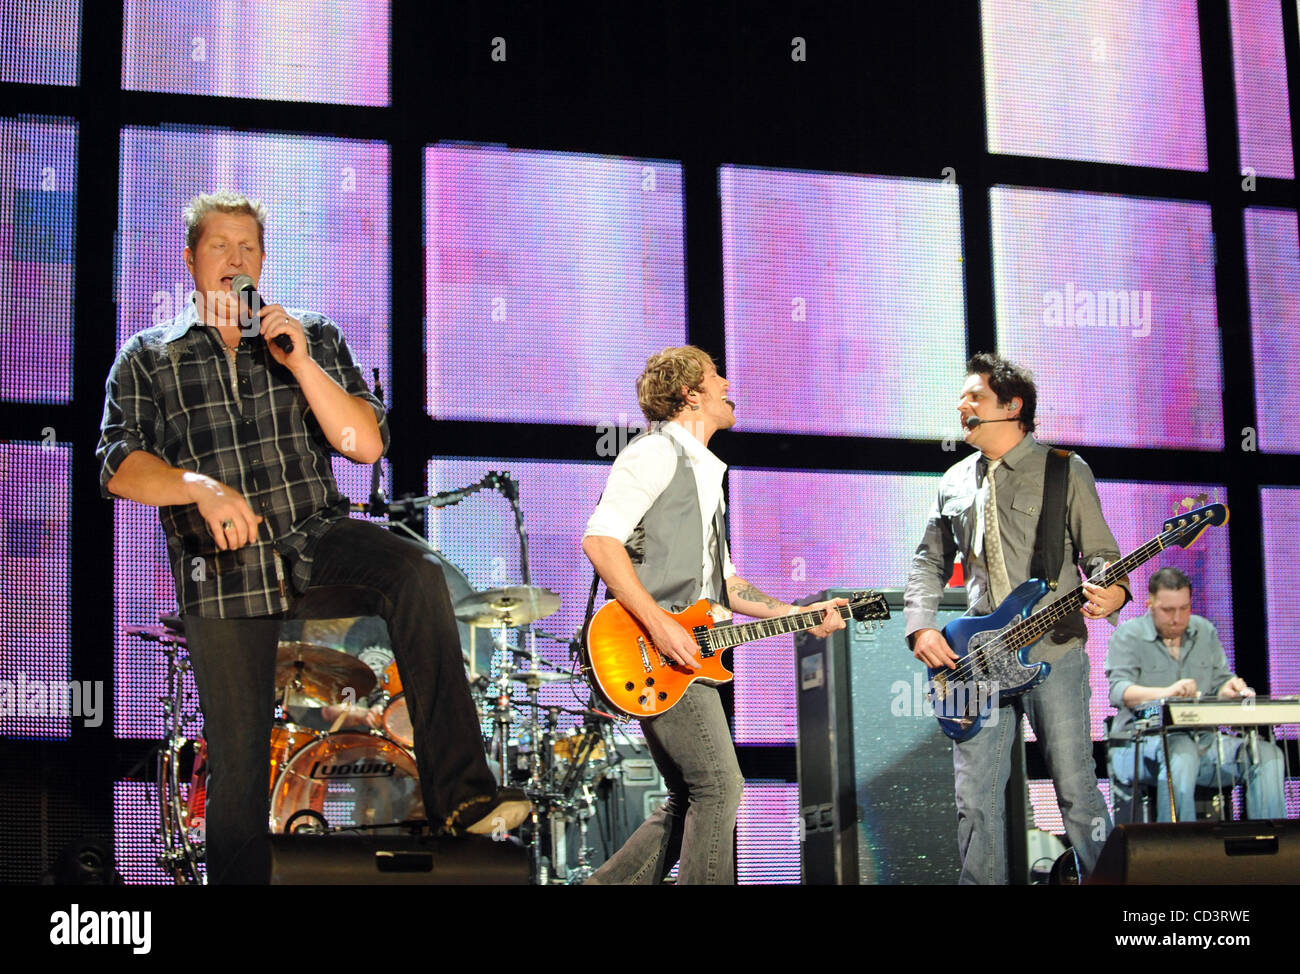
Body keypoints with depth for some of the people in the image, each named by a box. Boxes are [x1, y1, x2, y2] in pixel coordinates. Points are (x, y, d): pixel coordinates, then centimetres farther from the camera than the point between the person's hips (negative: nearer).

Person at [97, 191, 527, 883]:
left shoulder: (311, 337, 13)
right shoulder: (147, 358, 9)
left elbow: (366, 444, 1)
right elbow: (120, 468, -4)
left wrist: (299, 362, -11)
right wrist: (202, 486, -23)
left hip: (316, 535, 0)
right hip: (223, 566, 0)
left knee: (414, 574, -31)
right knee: (238, 760, -5)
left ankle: (458, 794, -33)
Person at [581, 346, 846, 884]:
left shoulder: (705, 474, 25)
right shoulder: (657, 453, -6)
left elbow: (721, 581, 26)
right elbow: (600, 541, -18)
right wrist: (659, 624, -22)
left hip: (685, 653, 10)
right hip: (651, 649, -10)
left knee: (690, 800, 9)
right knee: (719, 786, -12)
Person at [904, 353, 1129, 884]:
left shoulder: (1064, 471, 3)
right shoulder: (955, 483, 16)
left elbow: (1100, 552, 2)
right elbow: (929, 561, 19)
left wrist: (1112, 591, -21)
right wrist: (920, 627, 3)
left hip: (1053, 650, -4)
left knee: (1076, 789, -3)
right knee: (975, 799, 1)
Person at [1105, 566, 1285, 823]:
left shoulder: (1205, 632, 16)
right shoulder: (1128, 636, -1)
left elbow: (1220, 680, 17)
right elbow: (1119, 691, -15)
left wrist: (1229, 689, -10)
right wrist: (1165, 693, -35)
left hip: (1202, 740, 5)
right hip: (1141, 742, -5)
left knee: (1267, 754, -17)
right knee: (1182, 750, -39)